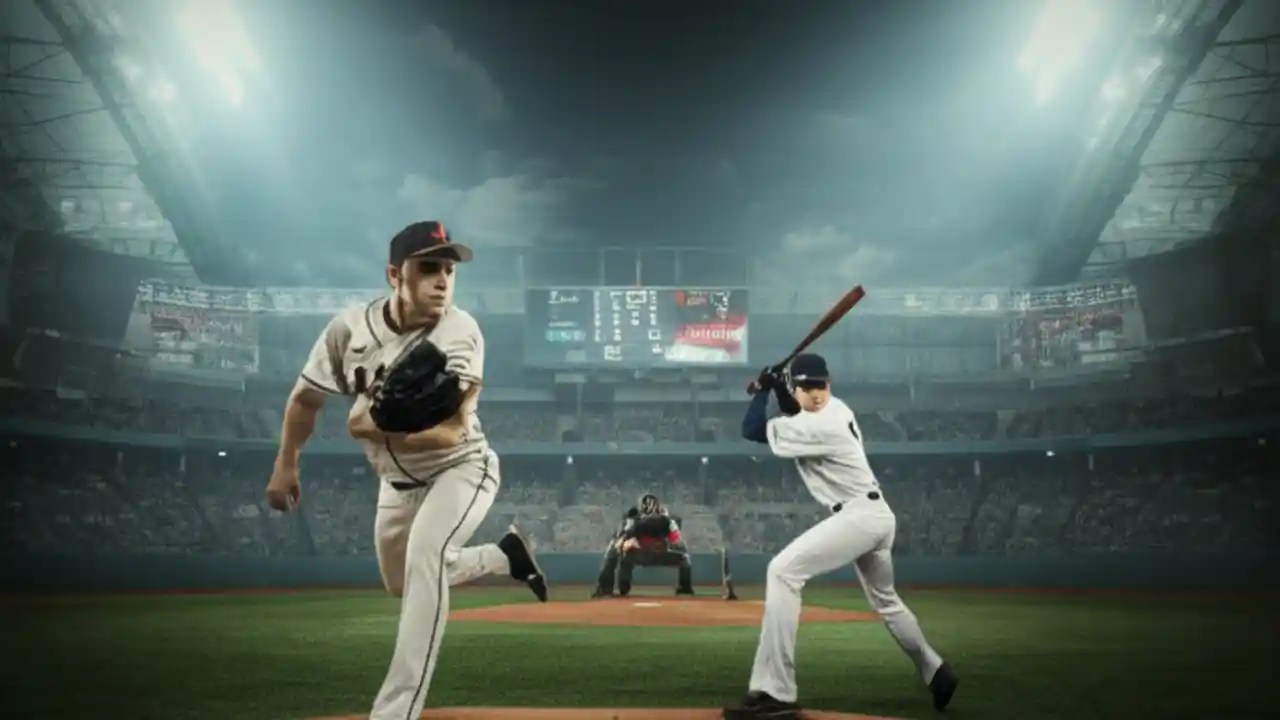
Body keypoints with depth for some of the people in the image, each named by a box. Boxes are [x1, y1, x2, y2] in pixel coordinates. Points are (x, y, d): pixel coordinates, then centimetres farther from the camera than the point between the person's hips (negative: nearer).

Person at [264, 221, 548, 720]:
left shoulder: (459, 333, -27)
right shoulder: (350, 327, -16)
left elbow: (451, 432, -34)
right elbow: (306, 399, 0)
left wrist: (374, 428, -40)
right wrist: (286, 466, -1)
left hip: (461, 470, -5)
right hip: (397, 482, 6)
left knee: (423, 562, -29)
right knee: (404, 584, 21)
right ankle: (505, 555, 43)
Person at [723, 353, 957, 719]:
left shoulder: (818, 426, -20)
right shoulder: (836, 407, 7)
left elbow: (752, 431, -16)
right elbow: (800, 416, 28)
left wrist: (762, 391, 0)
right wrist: (778, 388, 9)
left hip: (859, 516, -10)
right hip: (876, 515, 10)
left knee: (783, 571, -20)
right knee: (885, 599, 30)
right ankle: (936, 672, 46)